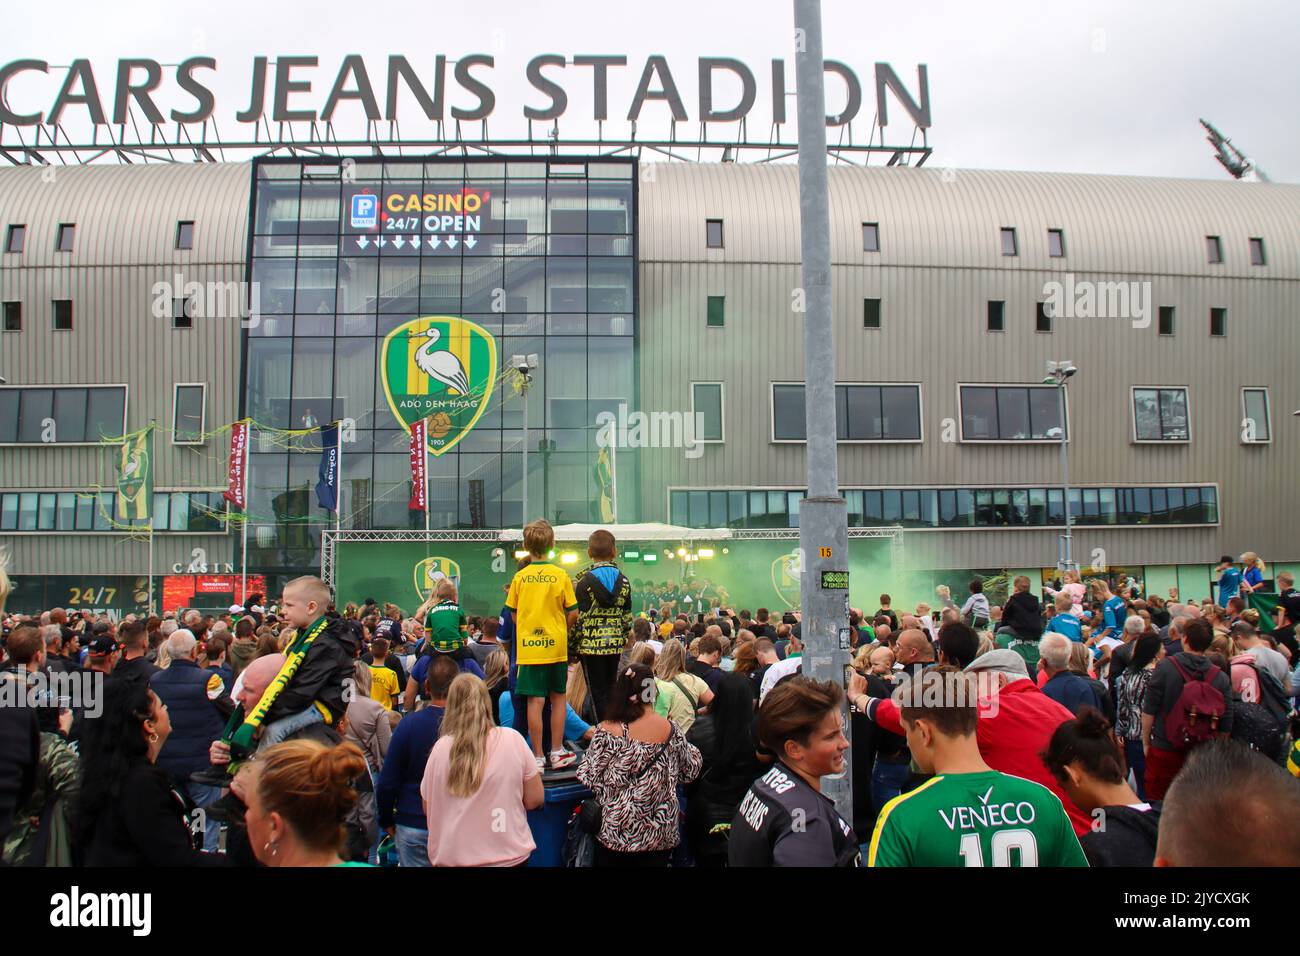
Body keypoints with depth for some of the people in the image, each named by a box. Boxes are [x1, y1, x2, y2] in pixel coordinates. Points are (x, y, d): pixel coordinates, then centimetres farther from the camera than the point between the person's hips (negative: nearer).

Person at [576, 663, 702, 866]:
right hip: (661, 834, 2)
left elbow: (587, 776, -11)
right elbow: (690, 771, 5)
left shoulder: (608, 731, -17)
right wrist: (693, 751, 25)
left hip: (616, 834, -2)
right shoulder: (670, 729, -8)